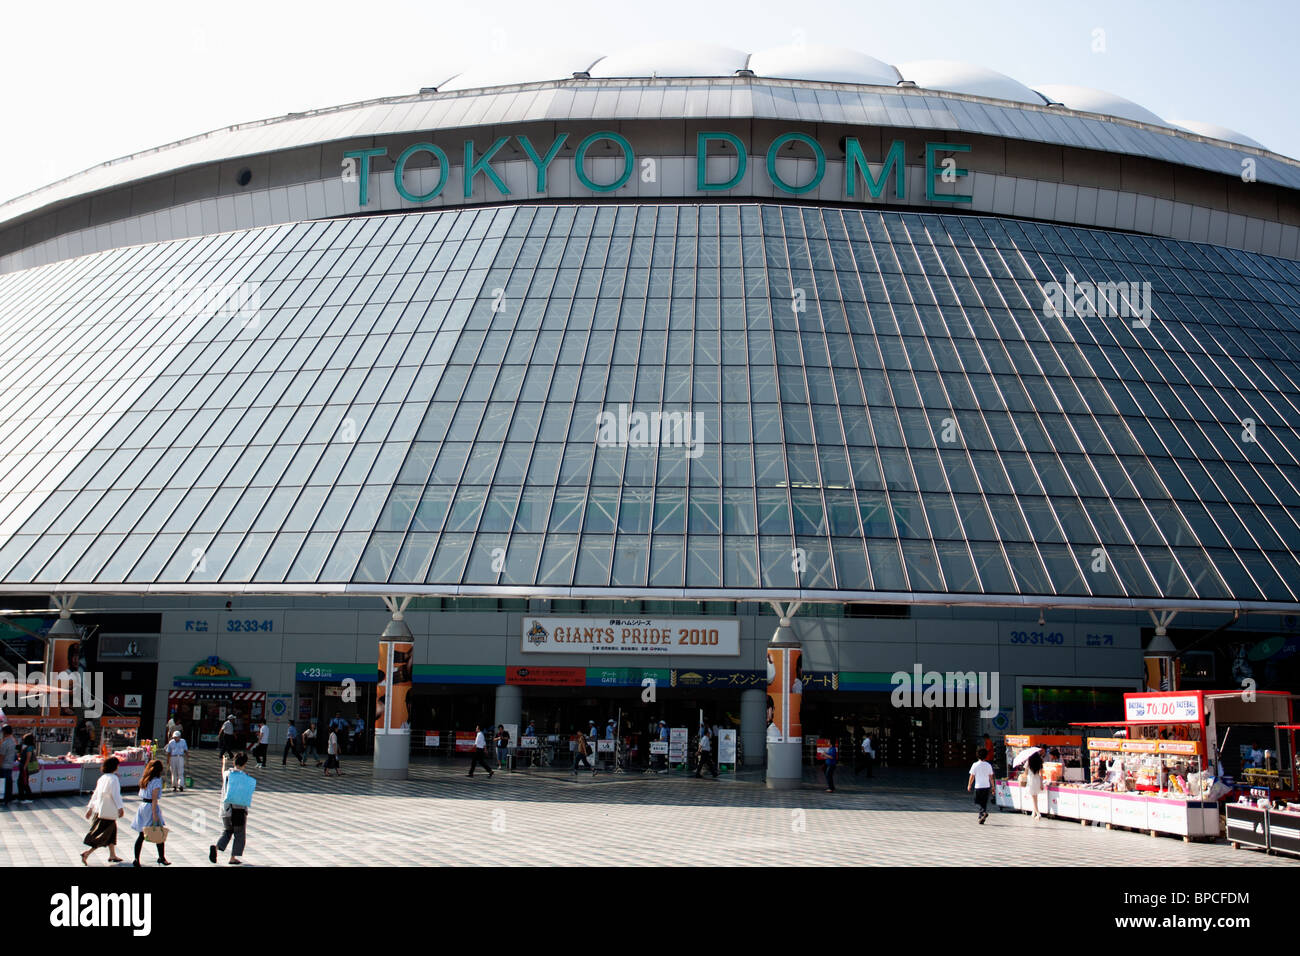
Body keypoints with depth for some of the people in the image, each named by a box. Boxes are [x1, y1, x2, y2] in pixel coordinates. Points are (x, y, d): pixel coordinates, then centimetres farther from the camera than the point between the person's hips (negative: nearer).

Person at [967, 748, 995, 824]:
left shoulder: (975, 765, -6)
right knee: (984, 803, 12)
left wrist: (969, 785, 8)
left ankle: (984, 812, -20)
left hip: (978, 786, -3)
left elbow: (972, 776, -4)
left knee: (978, 802, 5)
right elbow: (991, 777, 5)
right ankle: (981, 817, 10)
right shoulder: (988, 765, 2)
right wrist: (992, 787, 13)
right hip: (987, 786, 3)